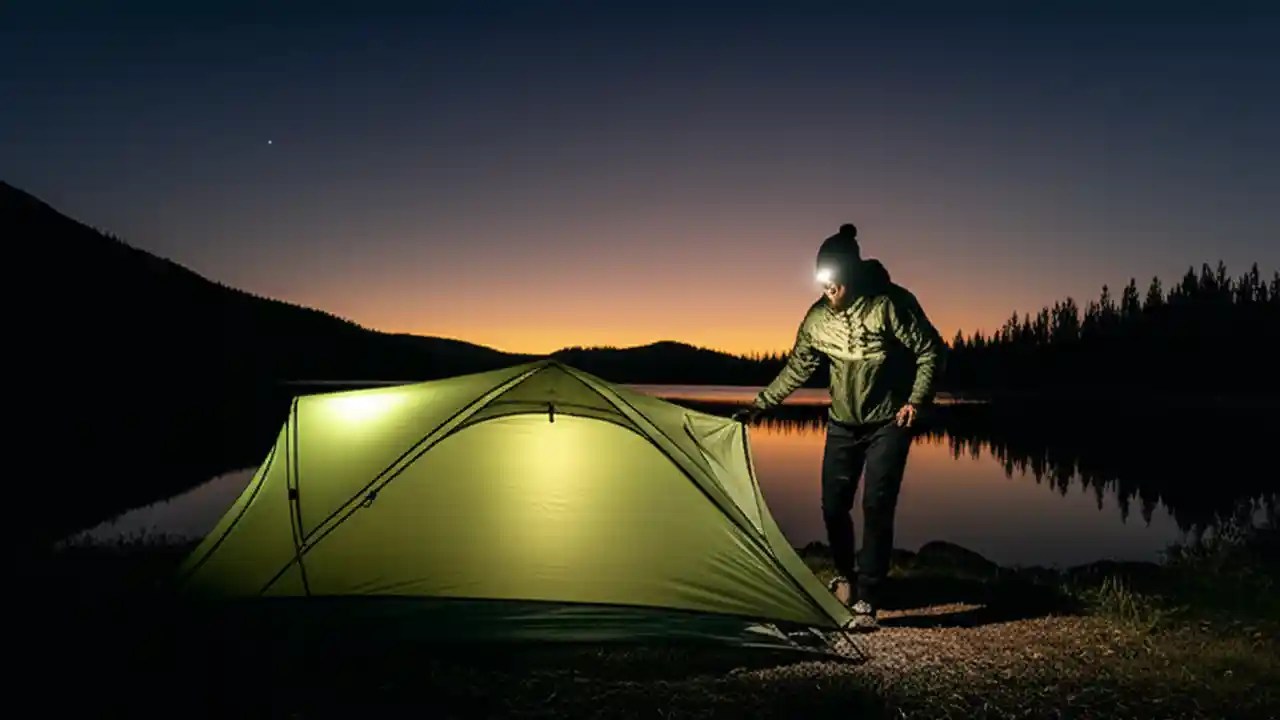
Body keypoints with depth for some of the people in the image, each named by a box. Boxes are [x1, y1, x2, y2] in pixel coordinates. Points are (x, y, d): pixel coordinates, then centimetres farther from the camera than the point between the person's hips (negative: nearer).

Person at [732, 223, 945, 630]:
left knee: (877, 508, -10)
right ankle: (846, 577, 33)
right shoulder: (817, 317, -6)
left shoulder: (890, 303, -19)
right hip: (843, 424, 4)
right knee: (834, 506, 5)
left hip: (888, 423, -4)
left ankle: (867, 602, -2)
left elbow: (931, 351, -11)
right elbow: (797, 370, 6)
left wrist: (917, 401, -20)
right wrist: (759, 405, 5)